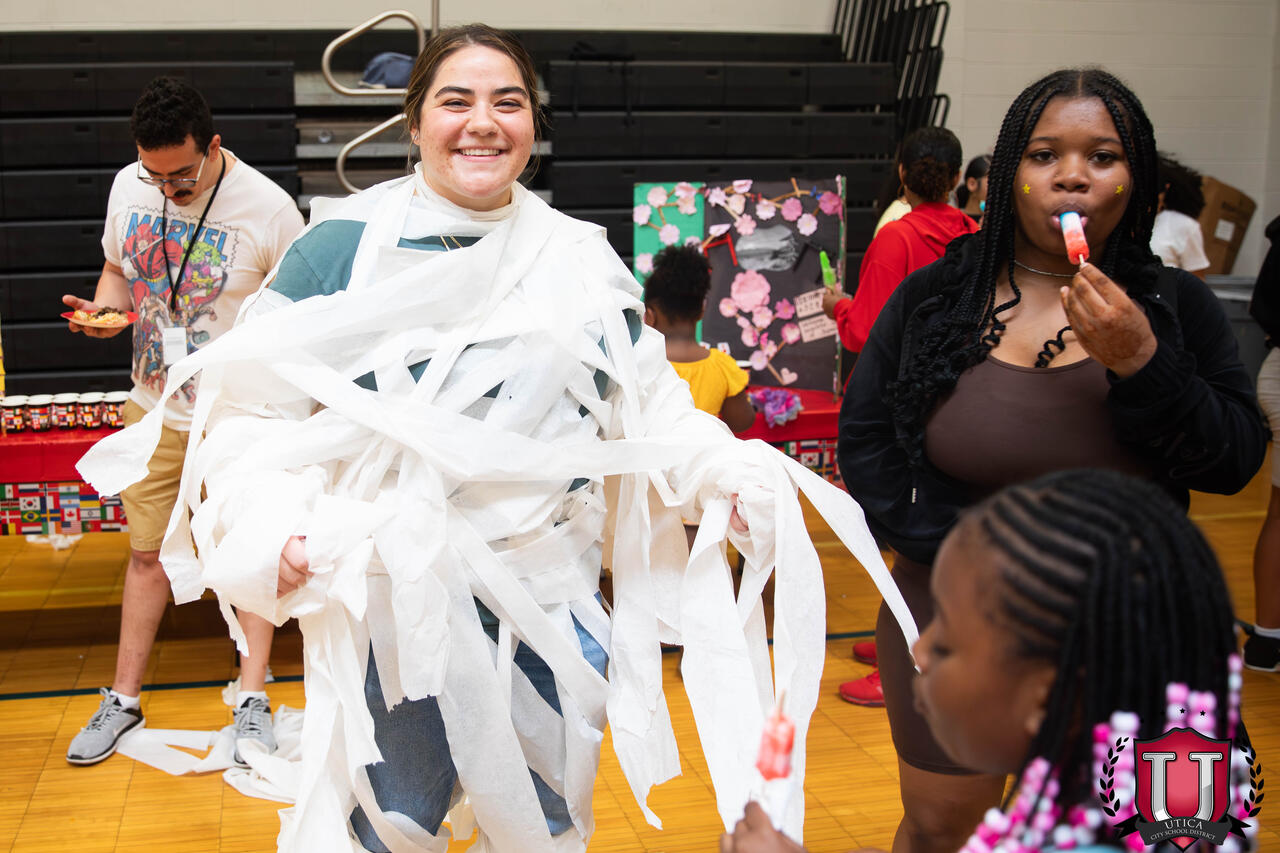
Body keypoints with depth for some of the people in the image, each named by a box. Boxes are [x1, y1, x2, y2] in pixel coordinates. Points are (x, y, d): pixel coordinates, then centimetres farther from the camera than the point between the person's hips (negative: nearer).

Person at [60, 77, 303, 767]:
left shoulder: (268, 207, -17)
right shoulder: (128, 186, -3)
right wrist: (103, 309, -8)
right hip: (153, 409, 4)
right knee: (147, 552, 13)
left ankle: (252, 699, 15)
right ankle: (124, 698, 26)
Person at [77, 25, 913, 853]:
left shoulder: (583, 261, 5)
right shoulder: (344, 245, -5)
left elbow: (648, 405, 10)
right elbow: (253, 408, -6)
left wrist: (726, 472, -7)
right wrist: (265, 524, -23)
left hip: (554, 603, 3)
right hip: (395, 597, -3)